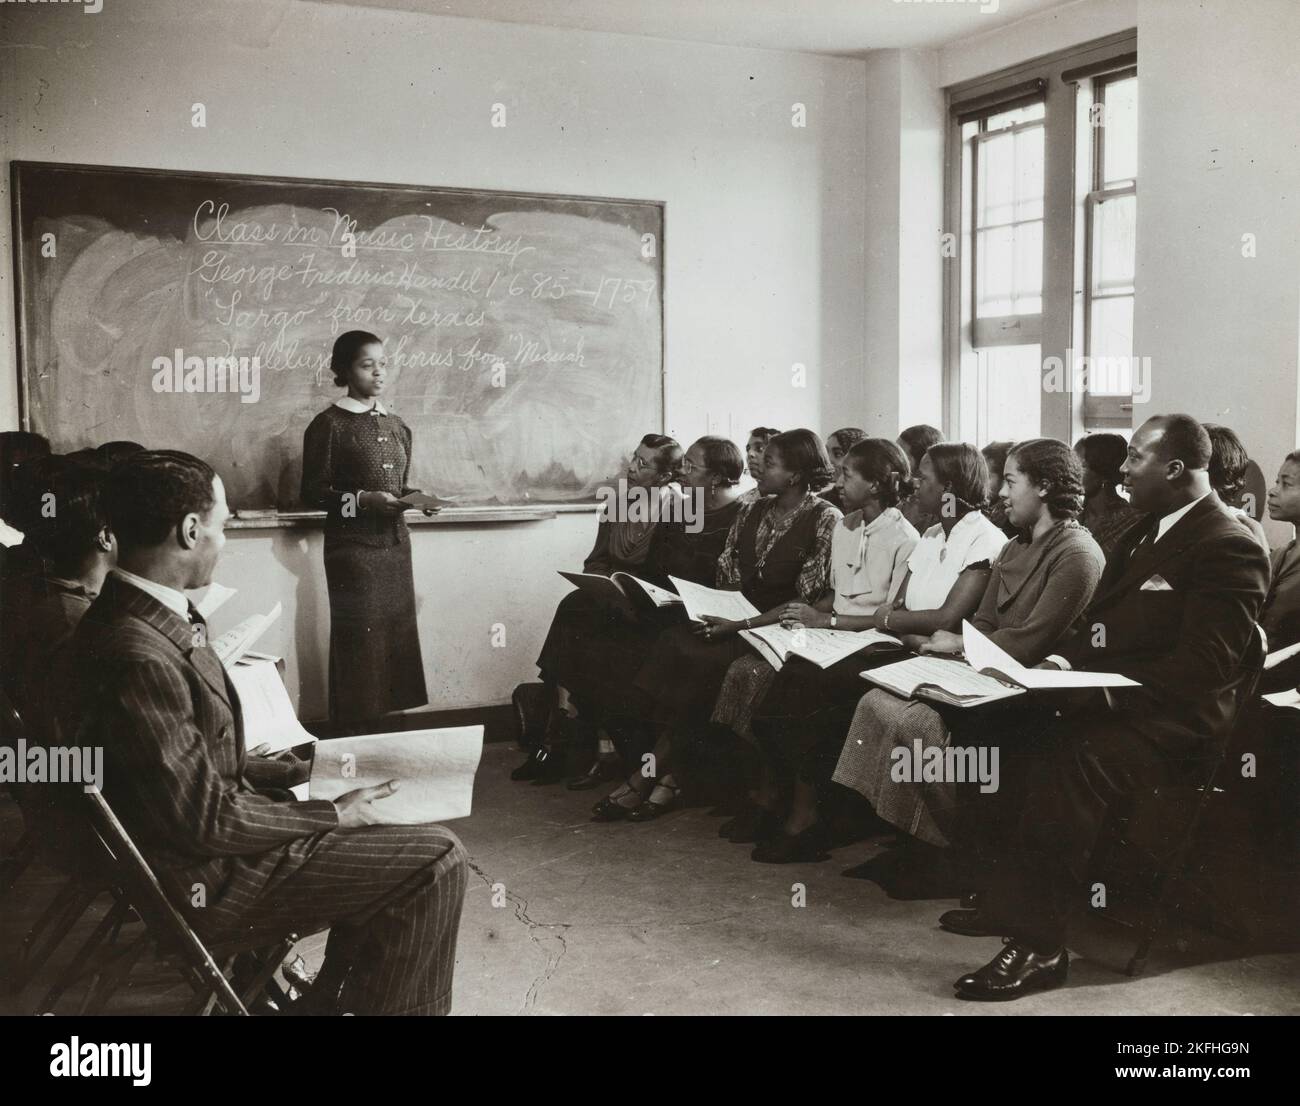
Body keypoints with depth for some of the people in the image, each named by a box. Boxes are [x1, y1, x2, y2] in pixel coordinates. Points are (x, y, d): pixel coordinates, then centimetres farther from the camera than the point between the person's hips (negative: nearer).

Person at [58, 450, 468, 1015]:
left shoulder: (134, 614, 2)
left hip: (210, 825, 10)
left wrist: (300, 773, 6)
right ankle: (379, 1006, 13)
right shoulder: (137, 657, -30)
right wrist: (331, 814, -14)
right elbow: (207, 820, -25)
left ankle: (337, 994, 28)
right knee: (436, 858, -8)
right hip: (208, 881, -10)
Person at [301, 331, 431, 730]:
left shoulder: (396, 426, 14)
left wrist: (412, 496, 0)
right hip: (352, 545, -6)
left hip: (395, 543, 6)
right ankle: (355, 735, 4)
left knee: (398, 635, 4)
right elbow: (313, 492, -7)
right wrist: (363, 499, -19)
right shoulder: (329, 424, -4)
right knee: (360, 640, -5)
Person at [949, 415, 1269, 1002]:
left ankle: (1038, 942, -26)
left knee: (1070, 760, -34)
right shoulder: (1146, 532, 18)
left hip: (1174, 719, -9)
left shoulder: (1229, 546, -11)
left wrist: (1107, 688, -25)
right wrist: (1066, 660, 2)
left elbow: (1206, 664, -19)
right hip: (1109, 700, 9)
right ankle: (1004, 897, -4)